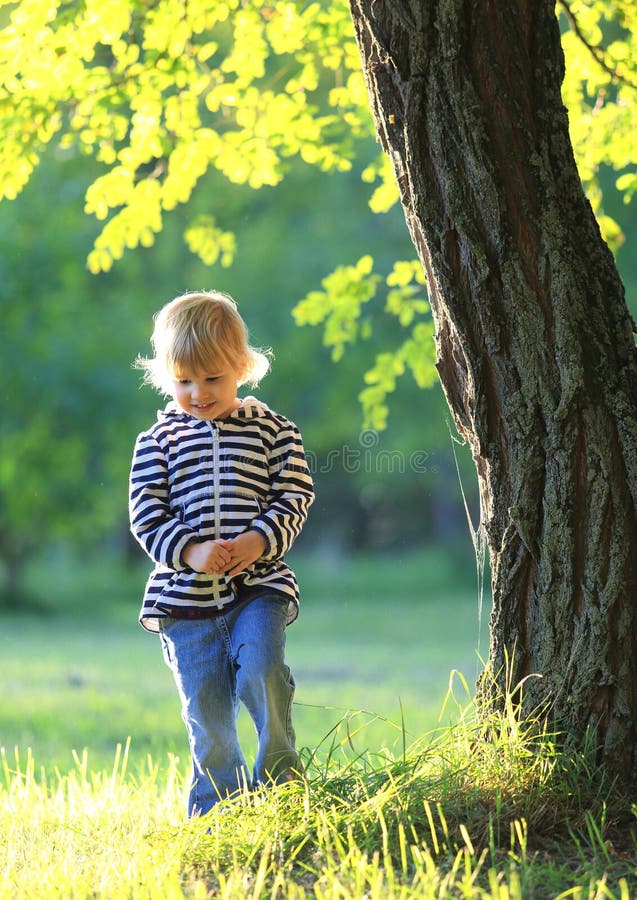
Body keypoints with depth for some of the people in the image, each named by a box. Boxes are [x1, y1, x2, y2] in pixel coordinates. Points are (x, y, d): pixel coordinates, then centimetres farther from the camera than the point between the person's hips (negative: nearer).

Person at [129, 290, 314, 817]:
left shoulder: (272, 430, 5)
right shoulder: (158, 441, 6)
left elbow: (294, 497, 1)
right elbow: (147, 515, 0)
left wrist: (259, 541, -17)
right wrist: (190, 551, -18)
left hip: (259, 583, -1)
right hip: (185, 595, 1)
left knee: (260, 670, -23)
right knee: (205, 703, 3)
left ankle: (279, 770, 0)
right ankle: (215, 808, 17)